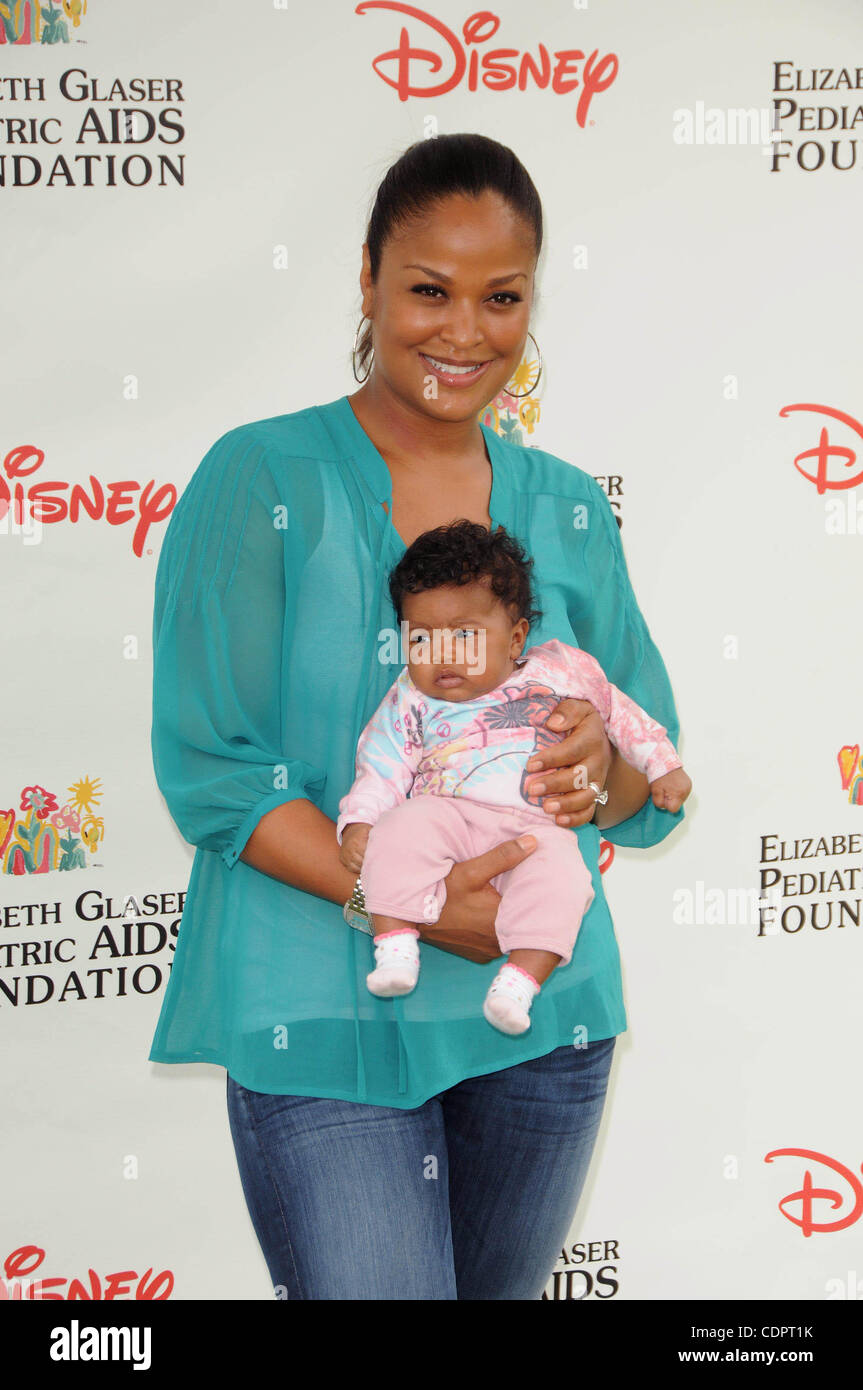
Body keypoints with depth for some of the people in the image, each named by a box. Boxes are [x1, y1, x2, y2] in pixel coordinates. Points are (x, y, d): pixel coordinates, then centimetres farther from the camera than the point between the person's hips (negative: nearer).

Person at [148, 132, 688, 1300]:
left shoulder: (570, 506, 6)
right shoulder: (261, 482, -7)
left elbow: (653, 794, 9)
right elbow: (206, 771, -11)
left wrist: (603, 766, -15)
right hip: (323, 1025, -4)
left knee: (503, 1287, 21)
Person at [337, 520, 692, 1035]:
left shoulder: (557, 673, 14)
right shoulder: (411, 702, 13)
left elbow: (618, 711, 25)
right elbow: (382, 768, 9)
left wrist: (662, 765, 24)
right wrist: (357, 822, -8)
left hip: (531, 824, -1)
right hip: (442, 814, 1)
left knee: (558, 867, -33)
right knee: (399, 830, -31)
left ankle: (521, 979, -39)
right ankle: (394, 945, -30)